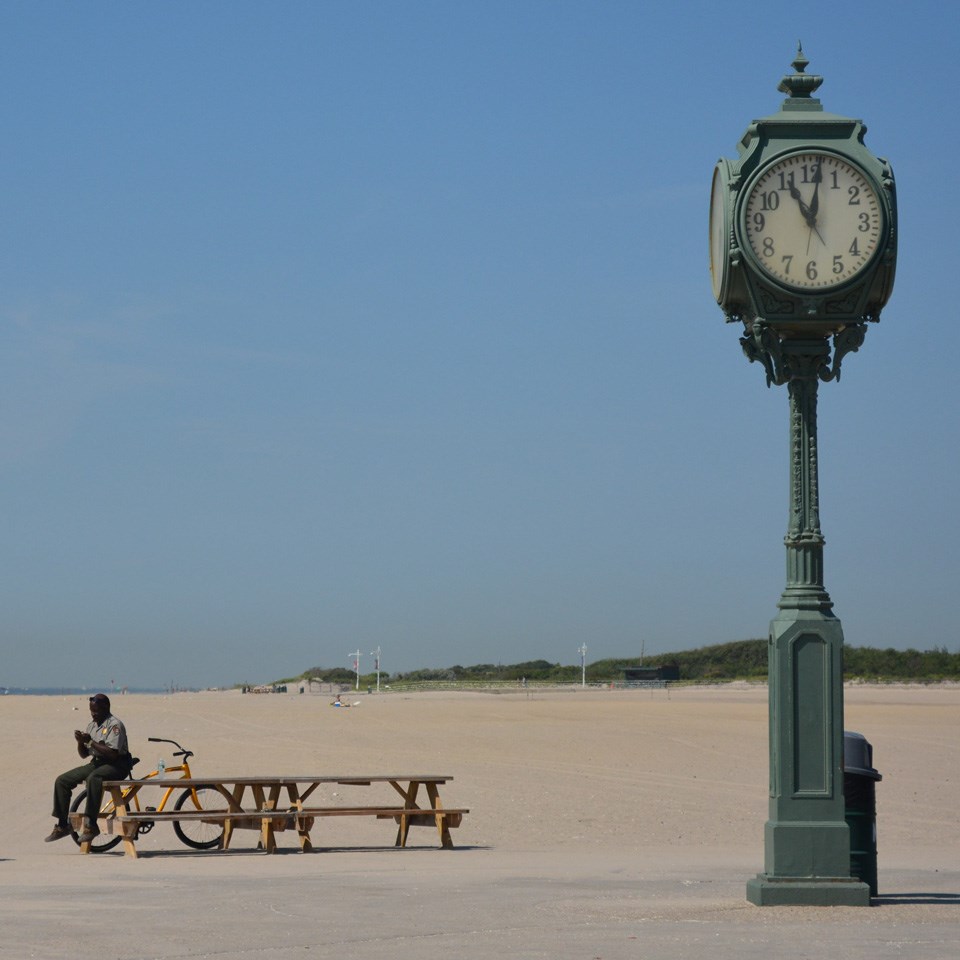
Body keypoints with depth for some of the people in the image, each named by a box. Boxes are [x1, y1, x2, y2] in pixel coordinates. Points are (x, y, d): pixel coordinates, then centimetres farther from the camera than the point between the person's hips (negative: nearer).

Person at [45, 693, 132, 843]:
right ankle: (62, 825, 2)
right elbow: (84, 754, 18)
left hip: (116, 765, -9)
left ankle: (91, 824, -36)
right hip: (96, 763, 9)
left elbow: (113, 754, -23)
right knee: (62, 781, -3)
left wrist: (91, 742, -21)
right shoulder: (92, 725, 13)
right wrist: (80, 741, -4)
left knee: (93, 779, -40)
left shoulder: (115, 725, -12)